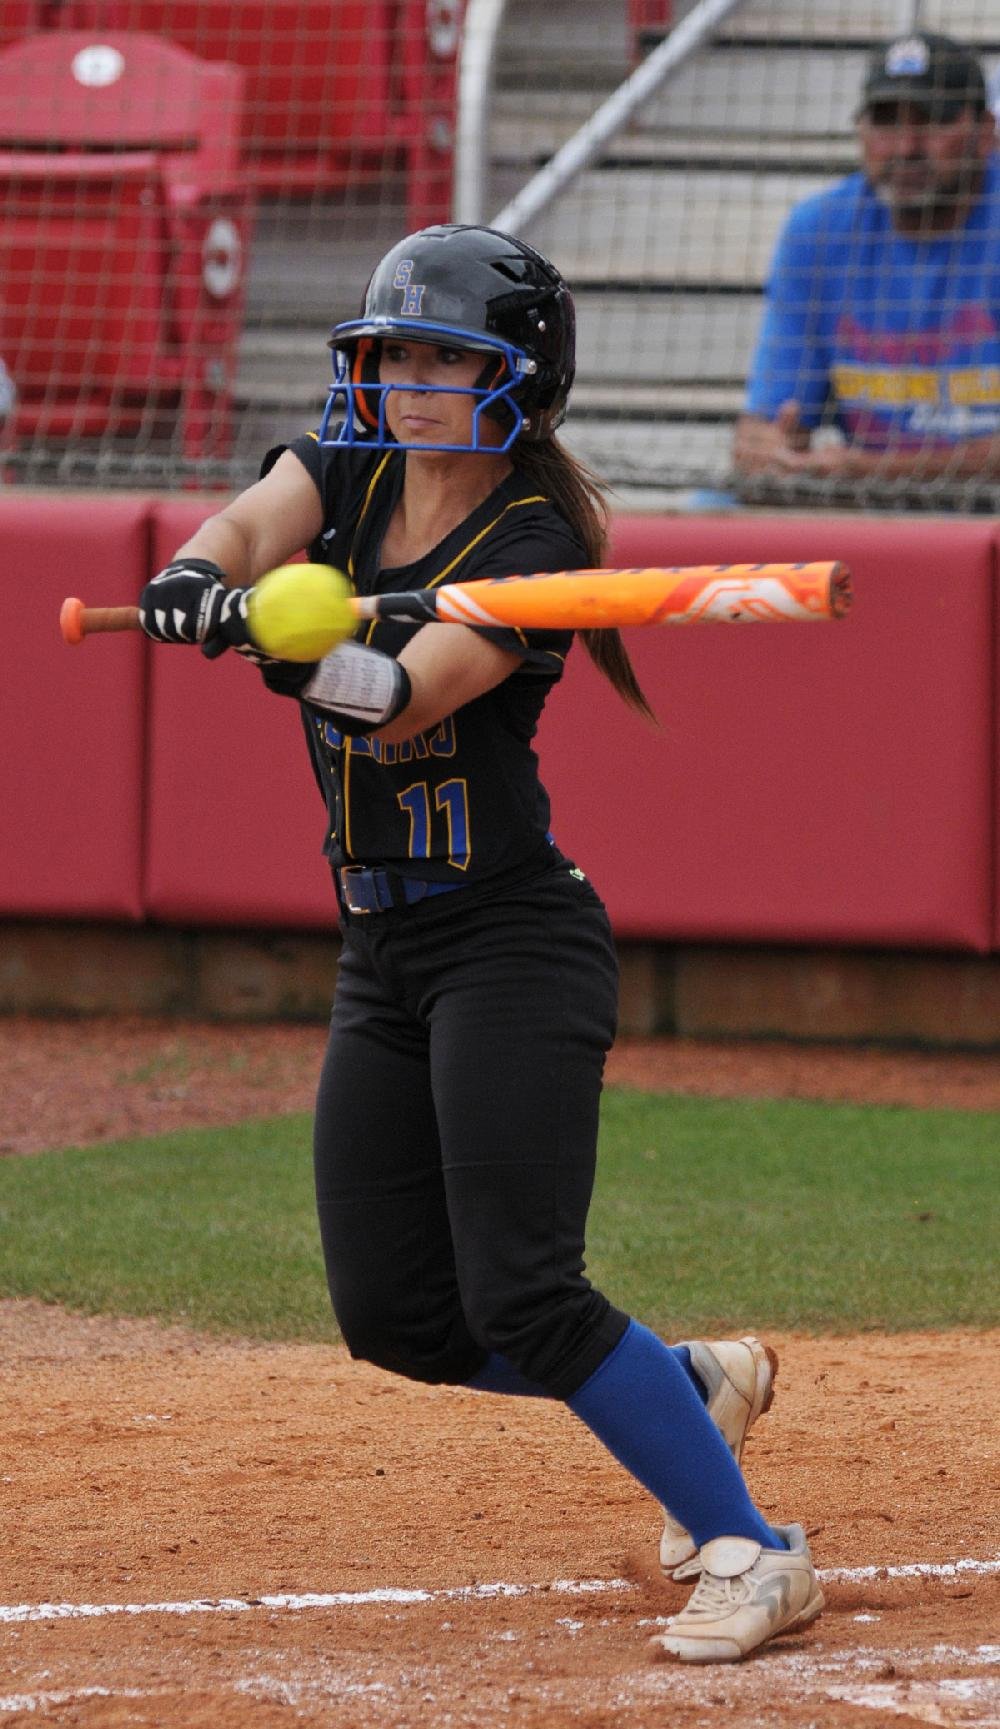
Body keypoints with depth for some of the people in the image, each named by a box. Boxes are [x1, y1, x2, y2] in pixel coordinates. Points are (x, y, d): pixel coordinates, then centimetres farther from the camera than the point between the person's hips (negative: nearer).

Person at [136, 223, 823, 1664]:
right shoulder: (345, 467, 5)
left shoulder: (531, 546, -14)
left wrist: (300, 653, -50)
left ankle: (754, 1554, -9)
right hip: (383, 954, 8)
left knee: (521, 1296, -17)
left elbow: (408, 704, -29)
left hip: (515, 946, -8)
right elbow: (249, 531, -16)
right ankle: (695, 1386, 27)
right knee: (395, 1313, 6)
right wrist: (202, 580, -40)